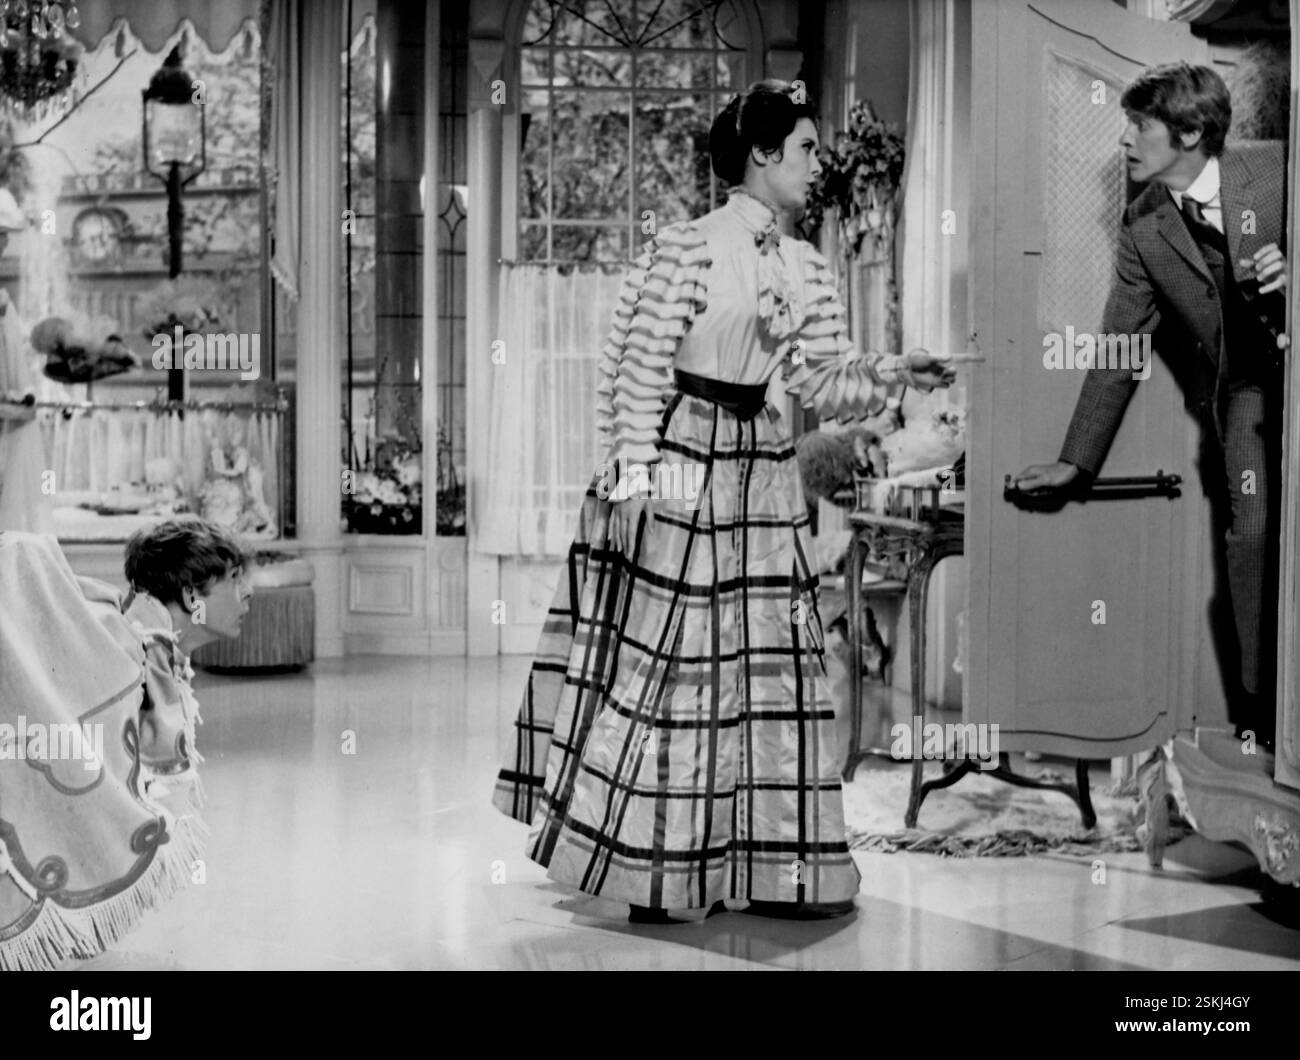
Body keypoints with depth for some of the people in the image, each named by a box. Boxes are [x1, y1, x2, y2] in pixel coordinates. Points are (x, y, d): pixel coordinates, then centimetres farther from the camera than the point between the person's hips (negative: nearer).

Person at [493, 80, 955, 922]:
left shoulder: (807, 268, 9)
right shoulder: (687, 249, -12)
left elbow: (823, 381, 9)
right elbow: (639, 372, -12)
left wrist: (894, 372, -7)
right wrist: (635, 481, -15)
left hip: (759, 472, 7)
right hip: (678, 464, -7)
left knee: (768, 660, 8)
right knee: (656, 664, 0)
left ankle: (777, 866, 18)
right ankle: (638, 866, 13)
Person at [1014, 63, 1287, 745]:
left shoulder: (1276, 169, -5)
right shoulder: (1143, 228, 4)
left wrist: (1291, 276, -18)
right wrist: (1076, 461, 9)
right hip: (1242, 388, 2)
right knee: (1253, 529, -16)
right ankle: (1259, 699, -3)